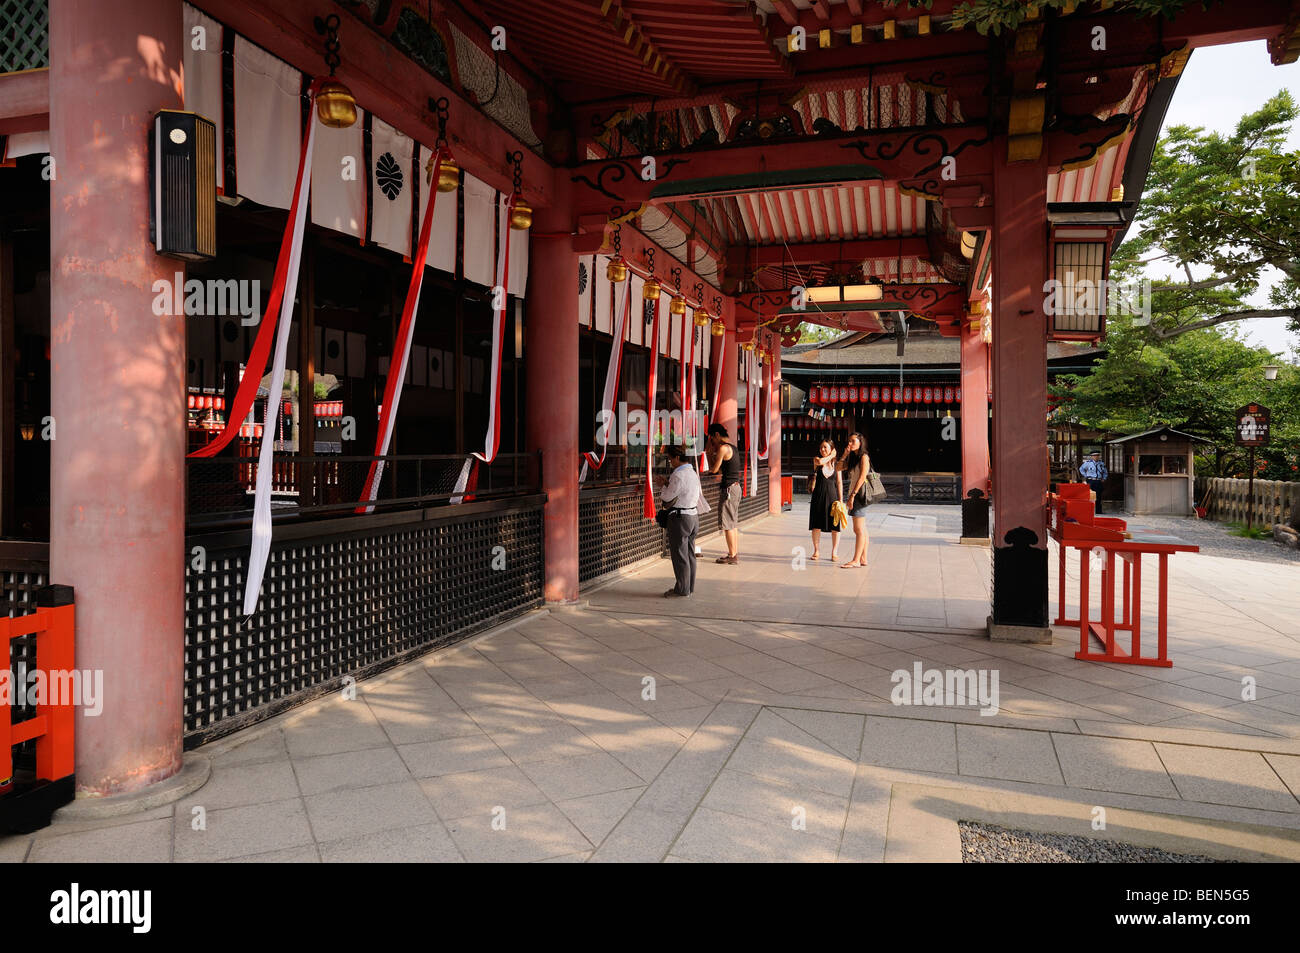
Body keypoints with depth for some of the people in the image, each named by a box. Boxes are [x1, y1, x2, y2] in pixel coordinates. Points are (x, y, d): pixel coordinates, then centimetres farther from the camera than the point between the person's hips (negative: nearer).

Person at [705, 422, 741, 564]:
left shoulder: (723, 448, -14)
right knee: (734, 523, 14)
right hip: (736, 487, 10)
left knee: (727, 524, -4)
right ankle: (735, 553, 18)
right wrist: (711, 453, 16)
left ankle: (732, 556, -1)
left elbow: (715, 469, -10)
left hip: (728, 488, -10)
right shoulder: (733, 447, 15)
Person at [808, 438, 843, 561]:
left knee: (834, 526, 0)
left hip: (832, 495, 0)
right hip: (818, 495, 0)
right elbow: (820, 462, -22)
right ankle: (816, 551, 15)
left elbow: (839, 482, 6)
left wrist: (841, 500, 0)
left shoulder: (836, 463, 5)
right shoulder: (816, 459, 4)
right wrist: (831, 455, -6)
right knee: (816, 525, 3)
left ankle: (834, 553, 9)